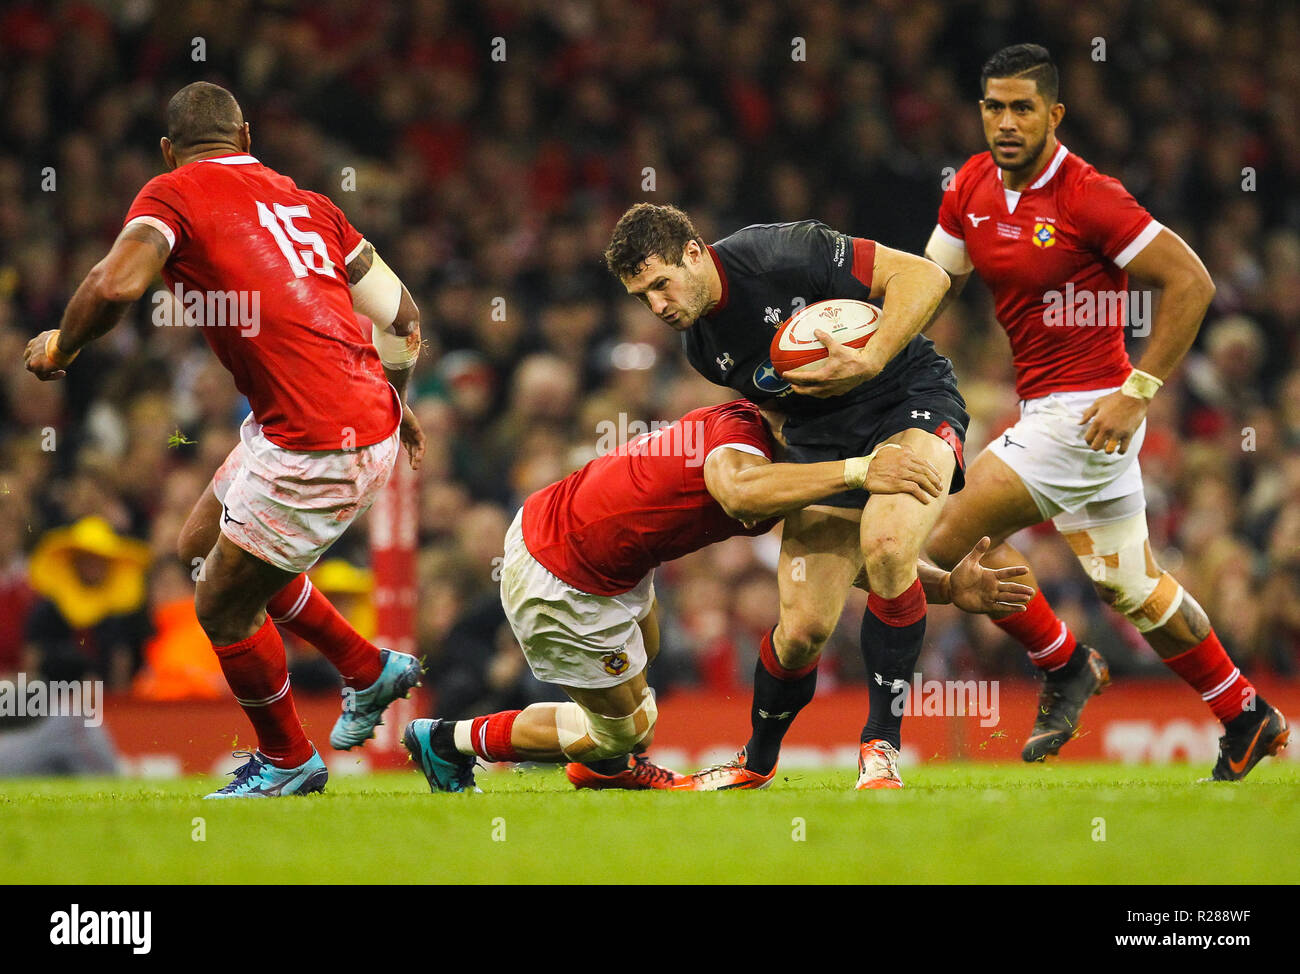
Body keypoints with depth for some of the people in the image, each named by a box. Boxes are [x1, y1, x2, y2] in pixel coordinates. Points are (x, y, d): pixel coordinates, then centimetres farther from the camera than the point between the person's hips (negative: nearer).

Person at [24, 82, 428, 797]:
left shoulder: (172, 194, -3)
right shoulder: (308, 204, 15)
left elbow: (116, 284, -21)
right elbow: (401, 316, 15)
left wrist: (60, 346, -2)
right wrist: (393, 401, 34)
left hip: (316, 451, -8)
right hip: (371, 422, 8)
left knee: (221, 605, 11)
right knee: (203, 543, 27)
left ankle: (286, 760, 29)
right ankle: (369, 671, 35)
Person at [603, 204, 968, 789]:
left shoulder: (782, 255, -20)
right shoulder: (702, 349, 1)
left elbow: (925, 275, -21)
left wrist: (871, 361, -31)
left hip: (910, 396, -5)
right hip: (822, 436, 5)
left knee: (886, 544, -33)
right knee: (803, 627, -7)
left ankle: (881, 746, -17)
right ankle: (757, 762, 24)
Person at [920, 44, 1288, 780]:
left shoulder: (1087, 197, -19)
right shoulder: (974, 188, 3)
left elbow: (1191, 283, -17)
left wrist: (1137, 393, -19)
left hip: (1089, 410, -8)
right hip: (1047, 408, 8)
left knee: (953, 538, -12)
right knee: (1131, 587, 17)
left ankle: (1064, 665, 8)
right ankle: (1247, 717, 30)